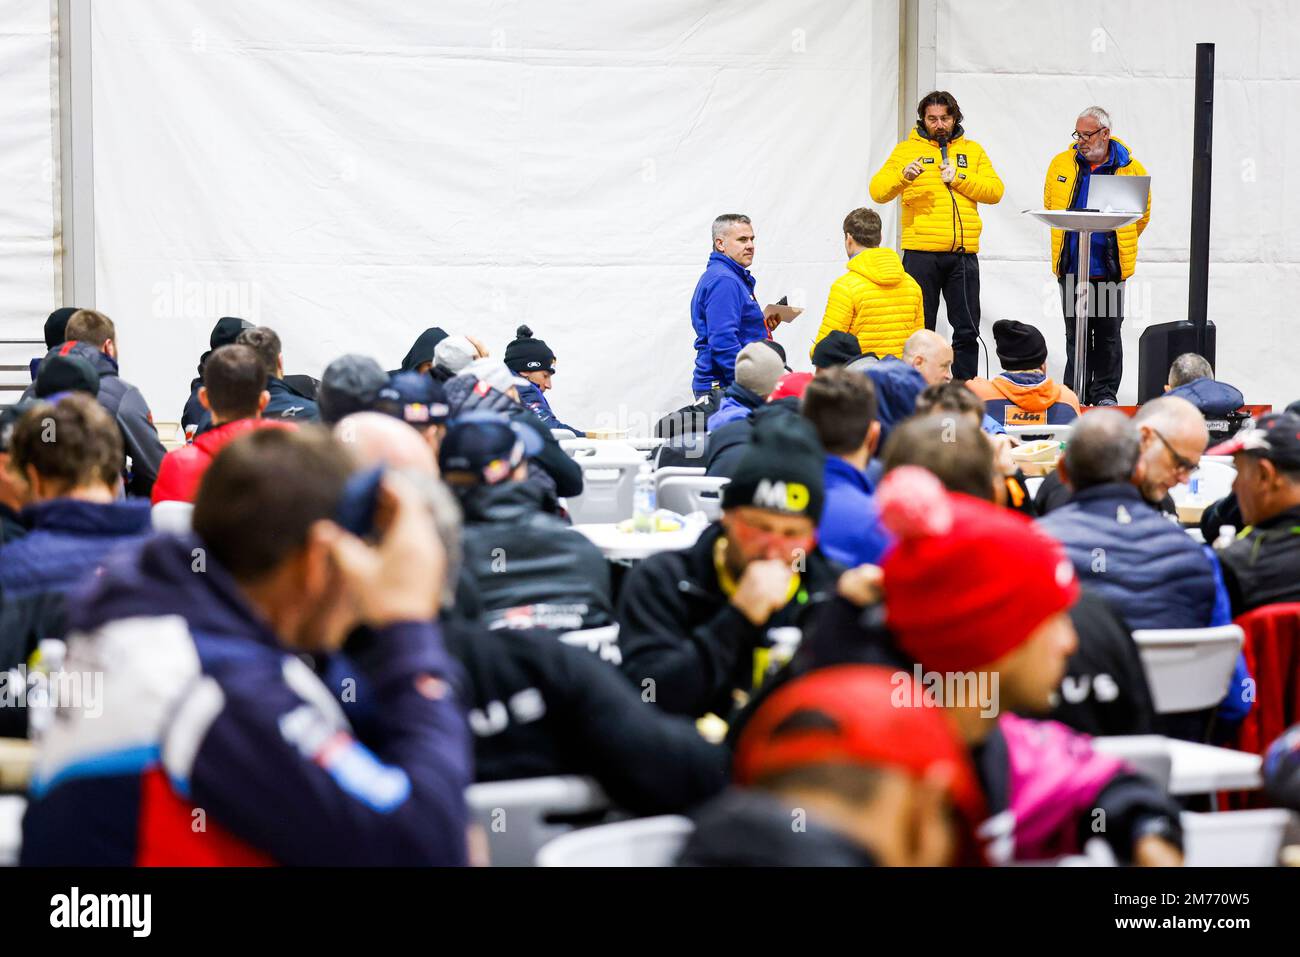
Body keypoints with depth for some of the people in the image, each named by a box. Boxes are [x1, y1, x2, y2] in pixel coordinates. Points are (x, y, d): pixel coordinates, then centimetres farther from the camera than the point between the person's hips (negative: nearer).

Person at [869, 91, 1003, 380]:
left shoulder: (972, 150, 14)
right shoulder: (907, 149, 6)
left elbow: (995, 191, 3)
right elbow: (878, 191, -5)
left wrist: (959, 178, -10)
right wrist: (903, 175, -24)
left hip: (963, 254, 2)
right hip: (921, 253, -2)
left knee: (967, 330, 4)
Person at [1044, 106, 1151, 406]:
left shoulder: (1130, 169, -2)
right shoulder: (1061, 164, 4)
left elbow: (1142, 215, 10)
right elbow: (1050, 207, 18)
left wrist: (1120, 245, 12)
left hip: (1109, 267, -2)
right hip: (1071, 266, 2)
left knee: (1108, 332, 2)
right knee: (1075, 333, 7)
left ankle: (1105, 393, 10)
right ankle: (1075, 393, 13)